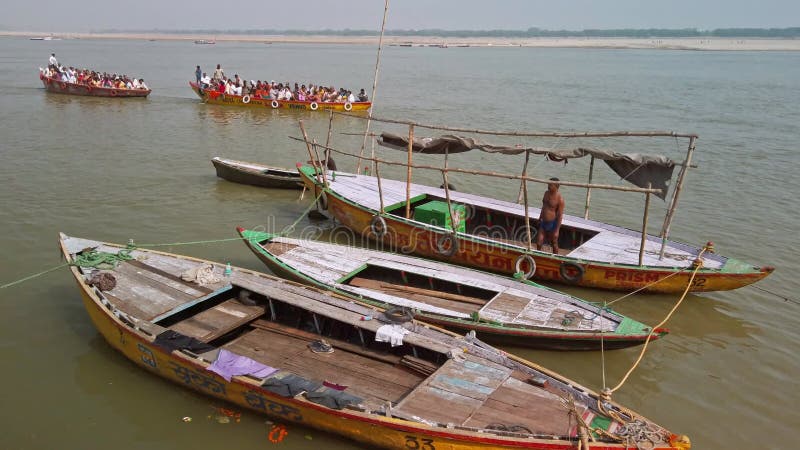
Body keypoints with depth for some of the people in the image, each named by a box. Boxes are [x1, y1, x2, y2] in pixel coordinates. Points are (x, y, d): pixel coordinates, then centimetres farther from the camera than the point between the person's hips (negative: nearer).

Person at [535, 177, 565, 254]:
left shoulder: (560, 199, -19)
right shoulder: (546, 193, 2)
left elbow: (560, 216, -17)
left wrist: (557, 231, -17)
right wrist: (540, 218, 26)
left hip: (552, 224, -6)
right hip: (543, 222, 6)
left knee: (554, 244, 12)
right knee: (538, 243, 8)